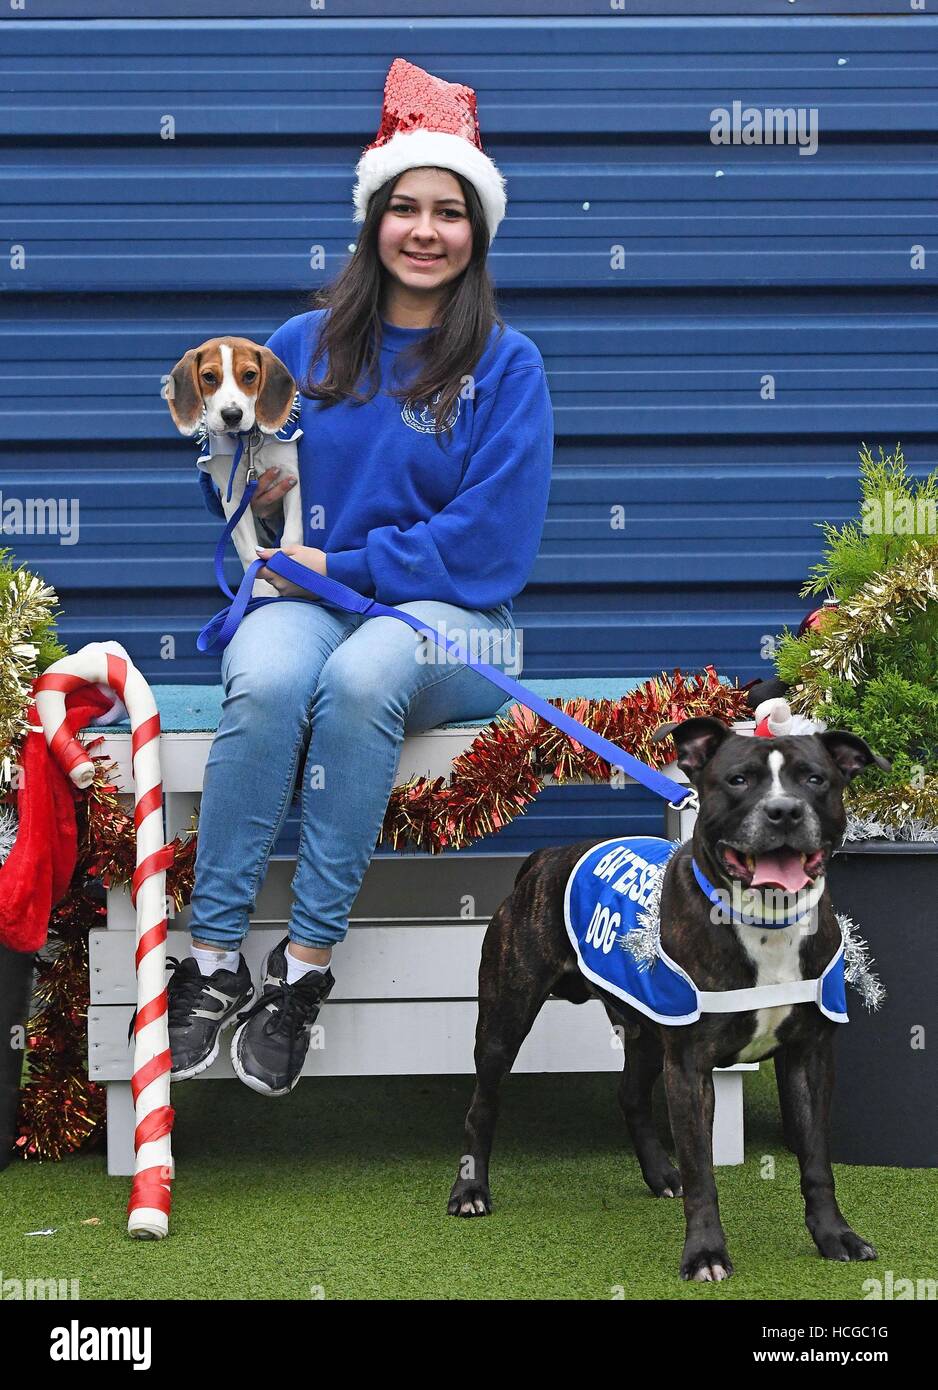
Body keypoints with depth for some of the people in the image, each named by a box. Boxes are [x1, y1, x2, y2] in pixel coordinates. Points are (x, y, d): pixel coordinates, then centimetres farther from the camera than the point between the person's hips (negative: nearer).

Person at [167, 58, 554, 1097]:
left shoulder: (505, 365, 3)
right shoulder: (305, 345, 12)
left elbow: (490, 544, -6)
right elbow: (240, 498, 18)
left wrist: (340, 564, -9)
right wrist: (255, 492, -6)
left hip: (447, 619, -2)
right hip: (307, 597, 2)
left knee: (361, 675, -37)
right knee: (266, 682, -34)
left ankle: (305, 968, -31)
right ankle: (212, 961, -30)